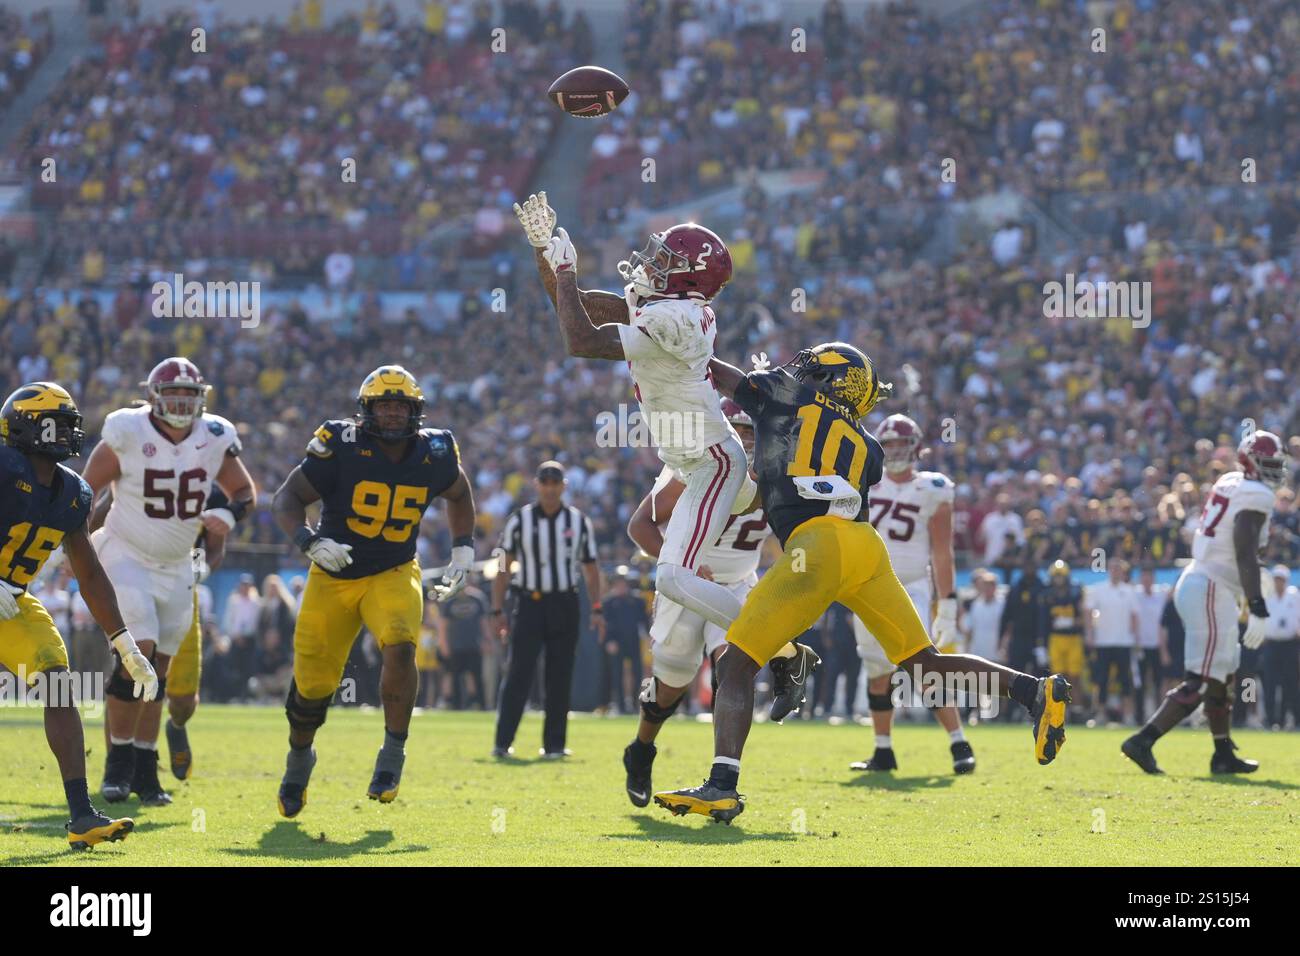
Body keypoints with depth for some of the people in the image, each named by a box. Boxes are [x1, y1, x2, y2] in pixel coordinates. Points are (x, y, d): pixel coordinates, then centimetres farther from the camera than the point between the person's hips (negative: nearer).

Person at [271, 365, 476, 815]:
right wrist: (310, 541, -29)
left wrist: (463, 551, 9)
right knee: (313, 681, 3)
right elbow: (287, 499, -12)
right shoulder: (340, 447, -15)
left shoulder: (434, 454, -5)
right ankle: (299, 757, 33)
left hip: (393, 574, 1)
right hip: (334, 576, -1)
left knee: (399, 646, -29)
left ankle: (393, 753, -17)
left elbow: (459, 495, 18)